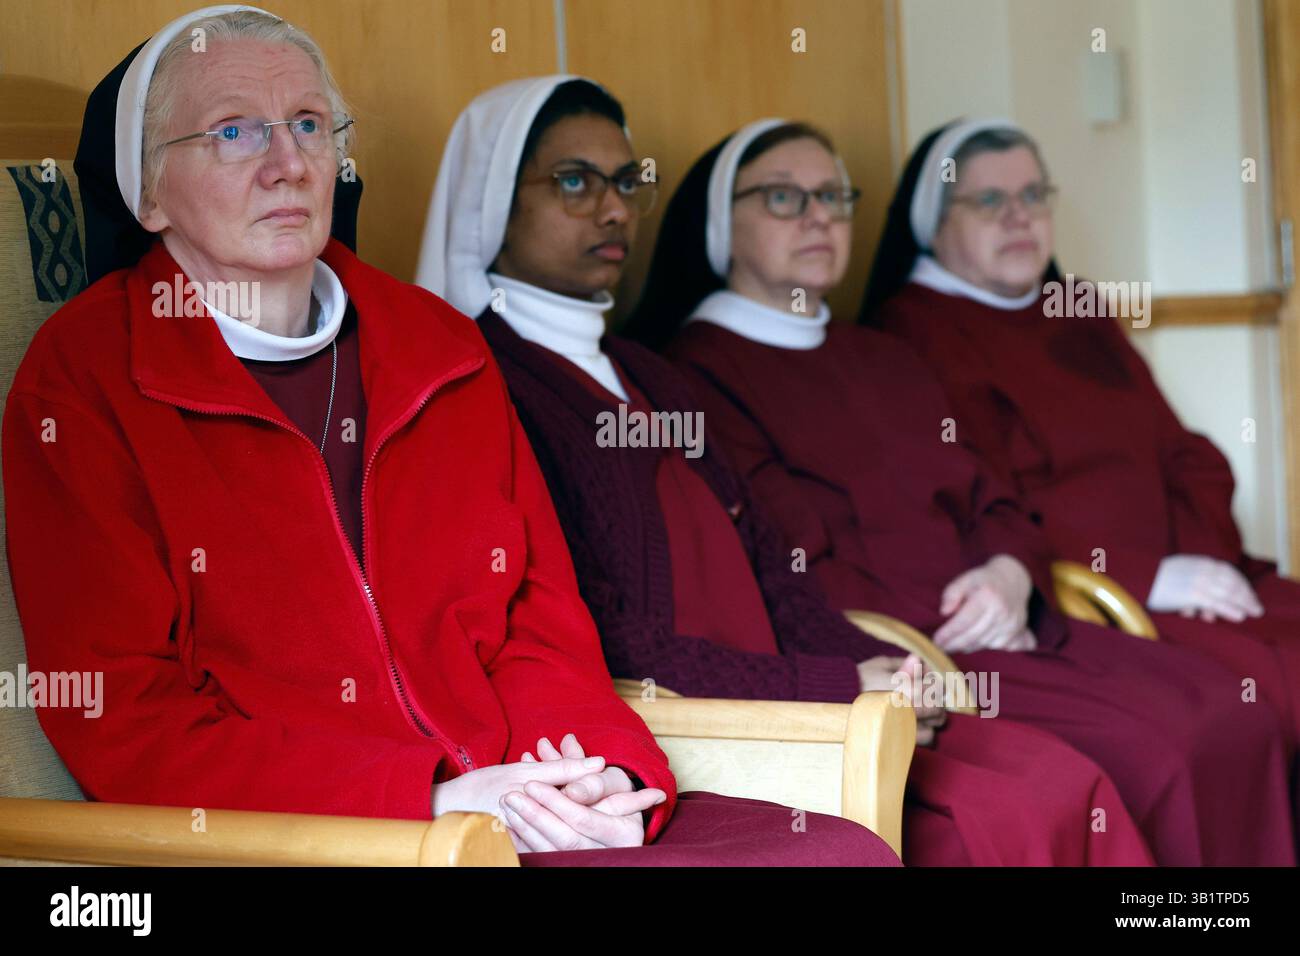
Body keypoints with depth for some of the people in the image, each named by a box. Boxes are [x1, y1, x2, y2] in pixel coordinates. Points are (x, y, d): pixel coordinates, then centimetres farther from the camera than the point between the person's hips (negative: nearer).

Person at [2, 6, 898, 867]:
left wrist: (601, 771, -6)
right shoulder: (84, 378, 1)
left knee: (847, 847, -17)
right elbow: (121, 721, -7)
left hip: (526, 815, 6)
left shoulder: (443, 351, 18)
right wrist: (427, 804, -15)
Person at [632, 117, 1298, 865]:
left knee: (1234, 718, -13)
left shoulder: (886, 360, 25)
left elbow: (989, 499, 18)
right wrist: (945, 626, -10)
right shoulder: (698, 373, -1)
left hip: (992, 626, 8)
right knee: (1139, 747, -25)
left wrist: (1011, 574, -4)